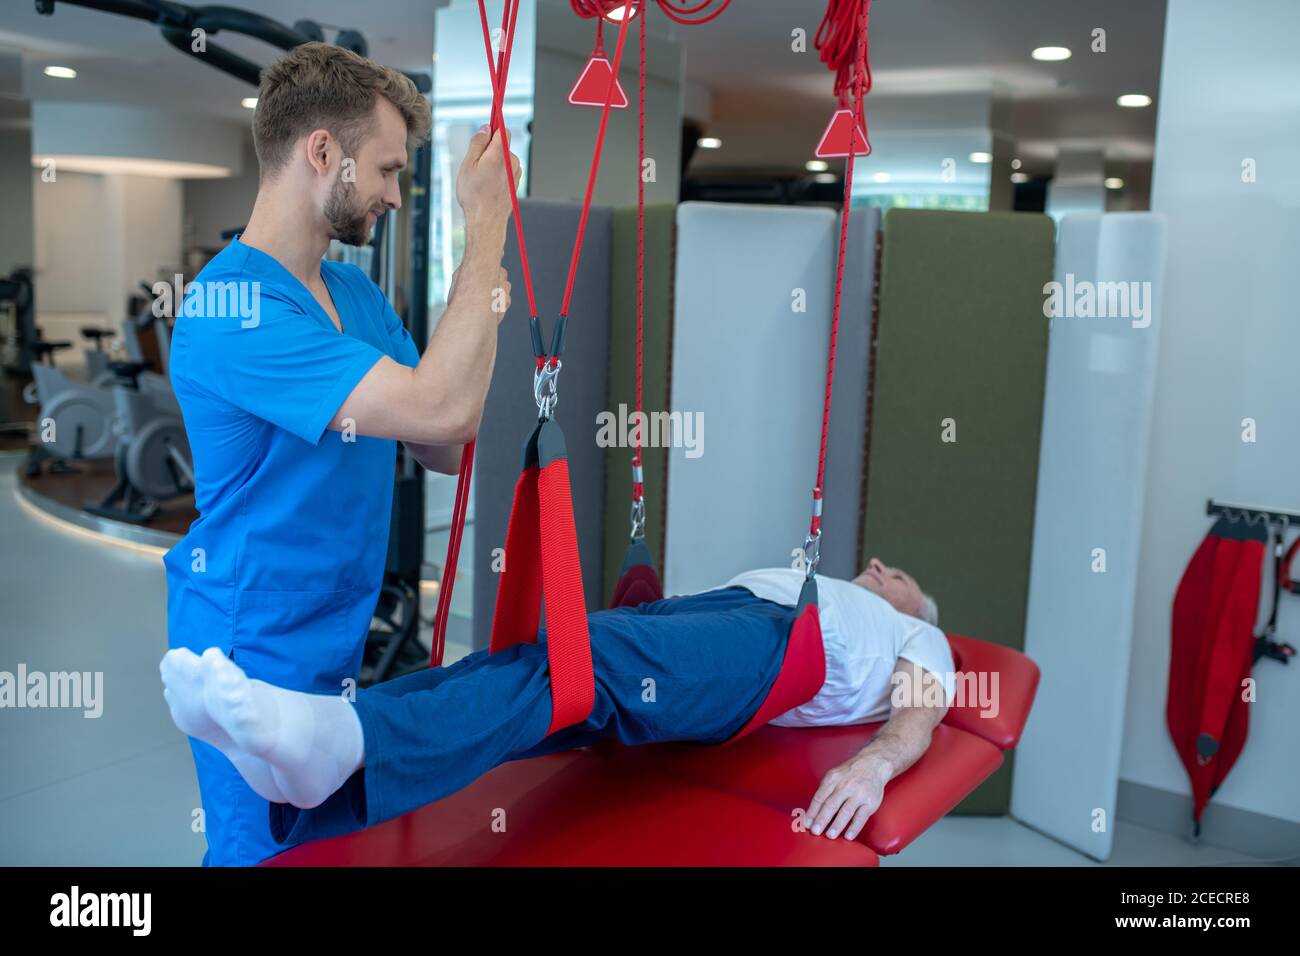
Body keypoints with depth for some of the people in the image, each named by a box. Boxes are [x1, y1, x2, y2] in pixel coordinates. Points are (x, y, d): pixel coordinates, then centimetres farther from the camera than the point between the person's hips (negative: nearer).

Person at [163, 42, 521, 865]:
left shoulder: (356, 292, 4)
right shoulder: (231, 309, -24)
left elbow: (447, 446, 1)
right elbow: (441, 409, -33)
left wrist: (491, 265, -10)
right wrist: (486, 228, -24)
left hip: (336, 643, 8)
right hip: (260, 654, -8)